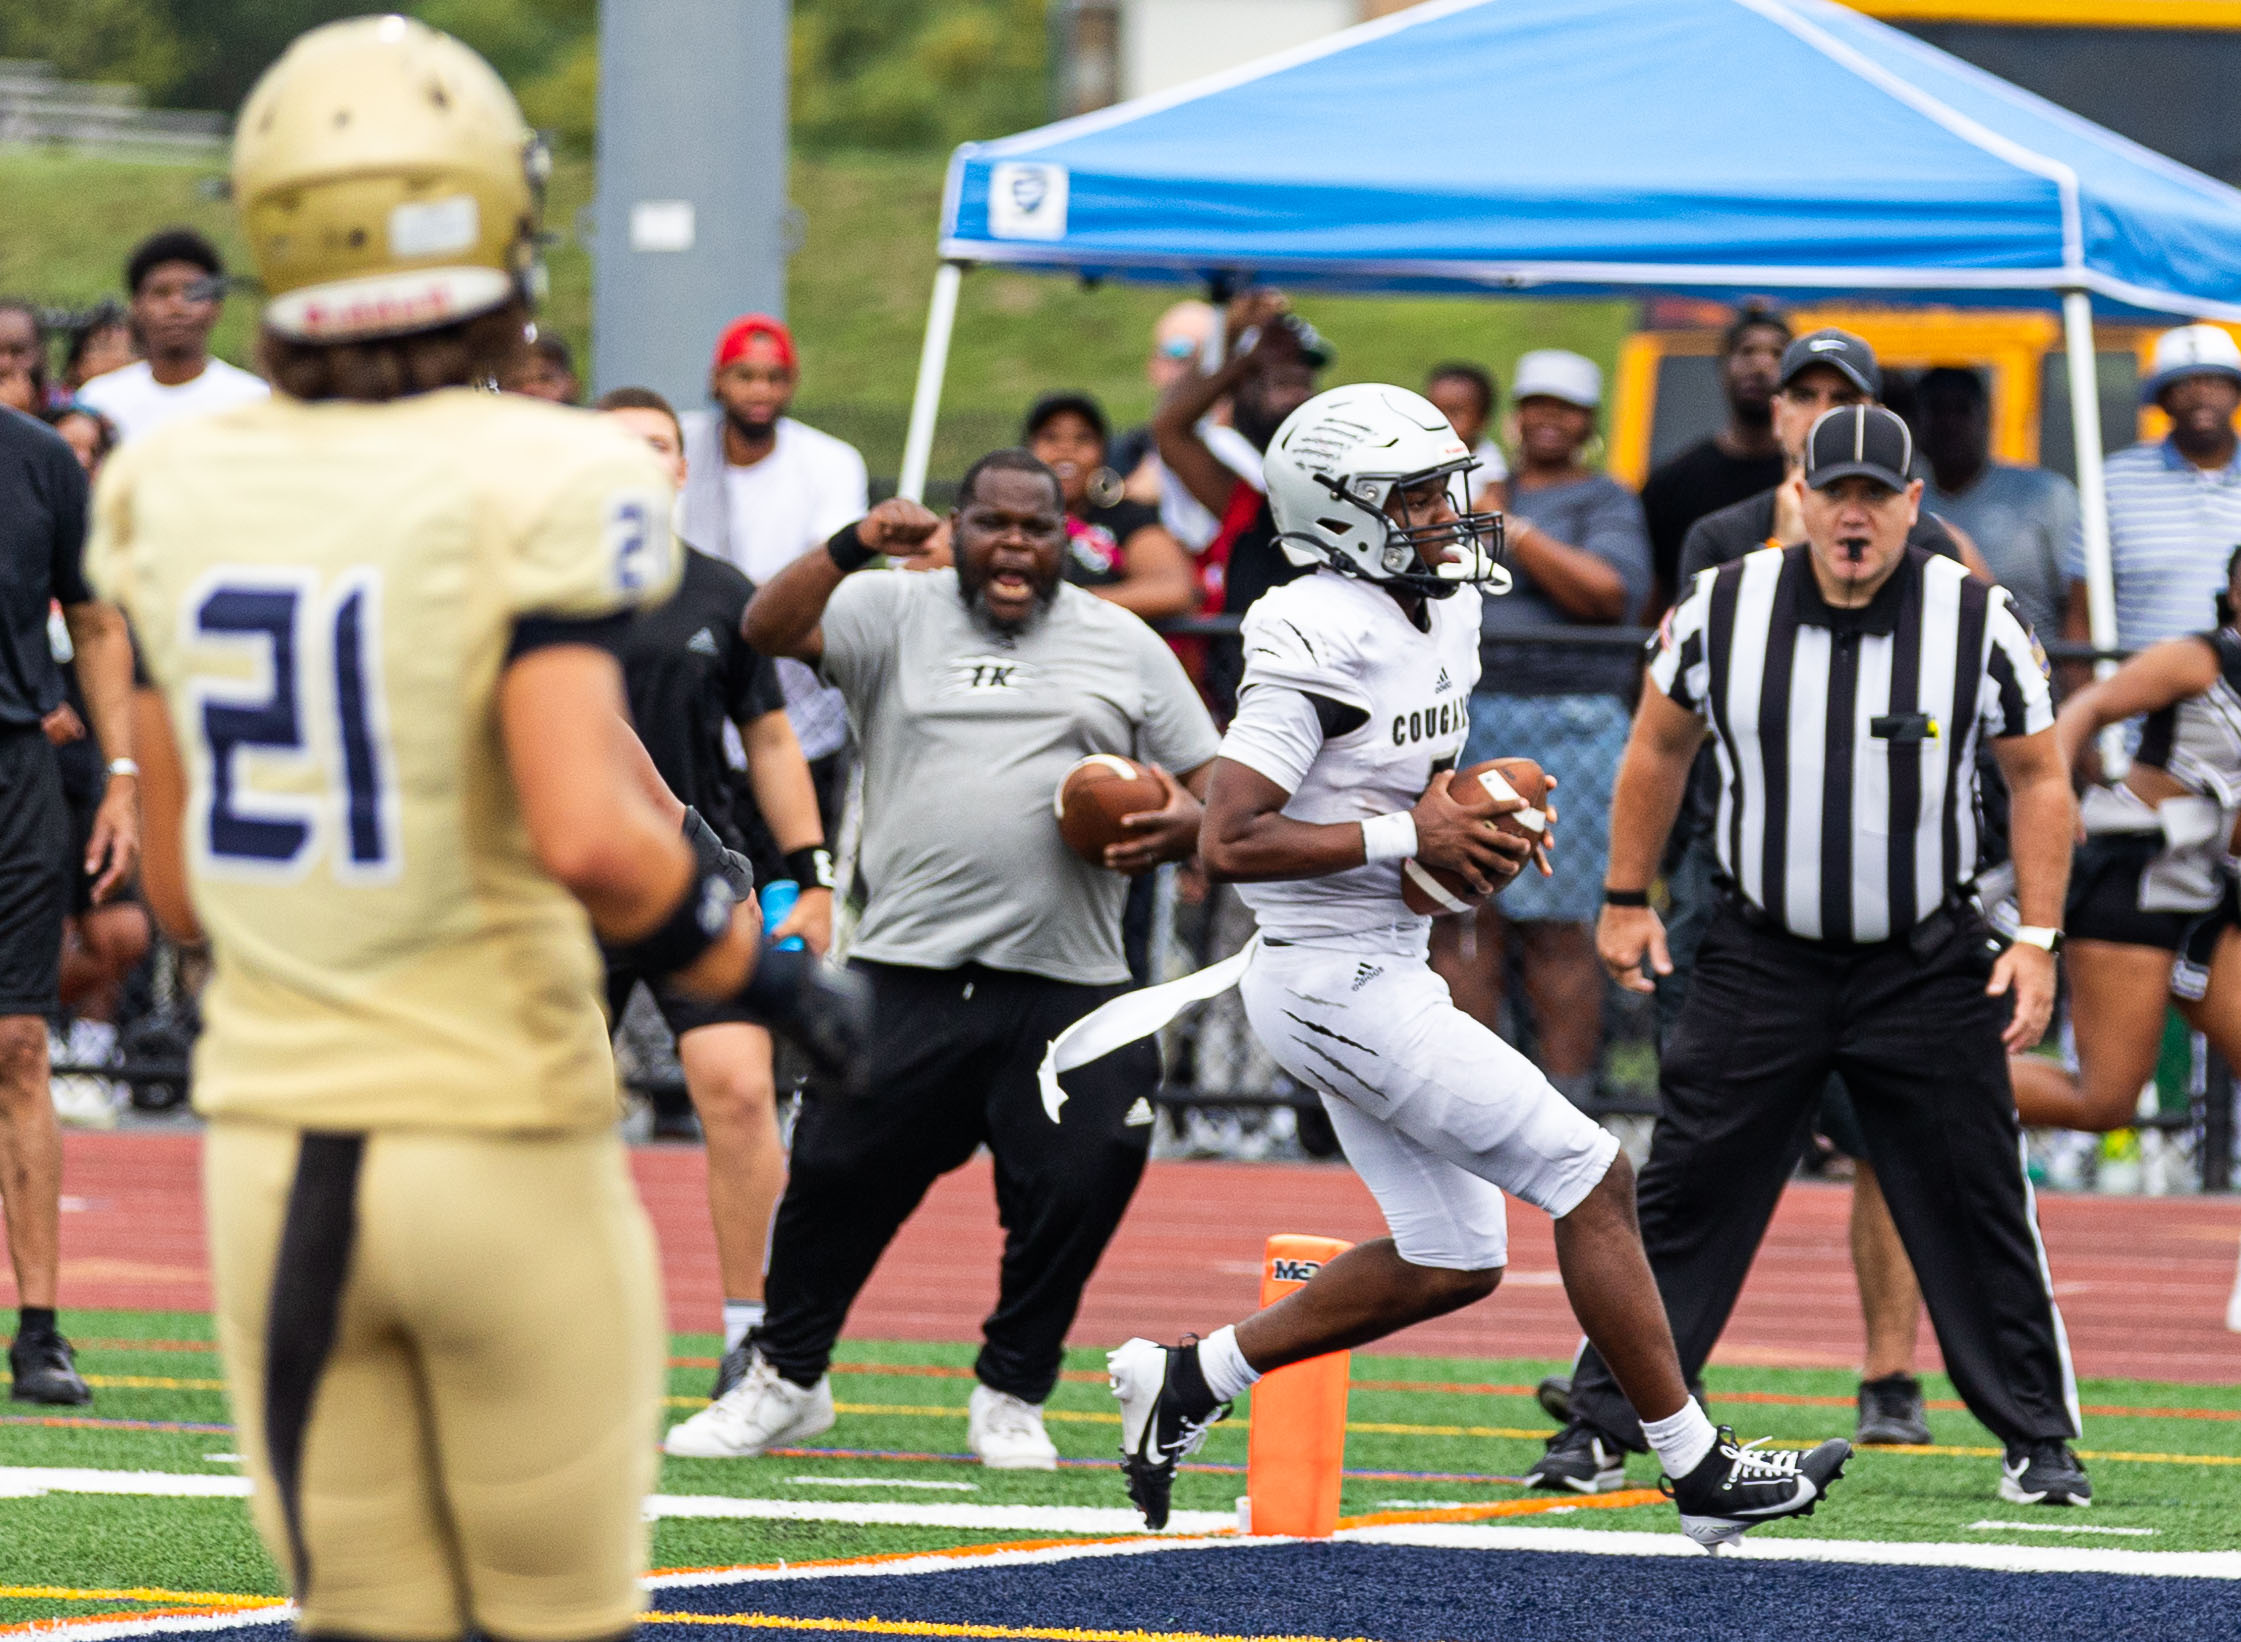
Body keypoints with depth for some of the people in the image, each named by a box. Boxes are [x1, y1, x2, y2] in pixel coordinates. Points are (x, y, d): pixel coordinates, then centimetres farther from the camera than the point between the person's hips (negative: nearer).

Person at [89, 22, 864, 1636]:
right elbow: (587, 836, -24)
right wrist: (767, 968, -7)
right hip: (501, 1130, -4)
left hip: (274, 1139, 4)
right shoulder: (537, 490, -14)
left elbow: (180, 885, 9)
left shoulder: (179, 493, 3)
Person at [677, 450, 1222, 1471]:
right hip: (907, 973, -1)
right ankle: (787, 1378, 20)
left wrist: (1183, 826, -9)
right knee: (837, 1175, 0)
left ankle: (1010, 1398, 18)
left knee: (1070, 1197, -4)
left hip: (1066, 990, 1)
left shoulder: (1125, 648, 13)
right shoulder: (896, 612, 7)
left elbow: (1218, 789, 15)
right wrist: (853, 548, -26)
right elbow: (769, 630, -10)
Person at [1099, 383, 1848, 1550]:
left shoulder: (1444, 616, 9)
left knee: (1449, 1261, 13)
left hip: (1387, 969, 10)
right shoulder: (1321, 642, -20)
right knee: (1593, 1182, -5)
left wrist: (1476, 829, 4)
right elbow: (1229, 842, -24)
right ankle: (1698, 1470, 3)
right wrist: (1405, 838, -21)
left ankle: (1192, 1381, 19)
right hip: (1338, 982, -10)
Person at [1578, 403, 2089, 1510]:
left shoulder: (1977, 622, -9)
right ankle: (1601, 1421, 7)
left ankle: (2038, 1438, 11)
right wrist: (1627, 901, 11)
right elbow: (1659, 748, 10)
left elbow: (2039, 776, 1)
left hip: (1929, 964, -1)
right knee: (1682, 1193, -1)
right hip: (1761, 954, 1)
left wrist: (2037, 939, -6)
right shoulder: (1722, 609, -6)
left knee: (1976, 1205, 0)